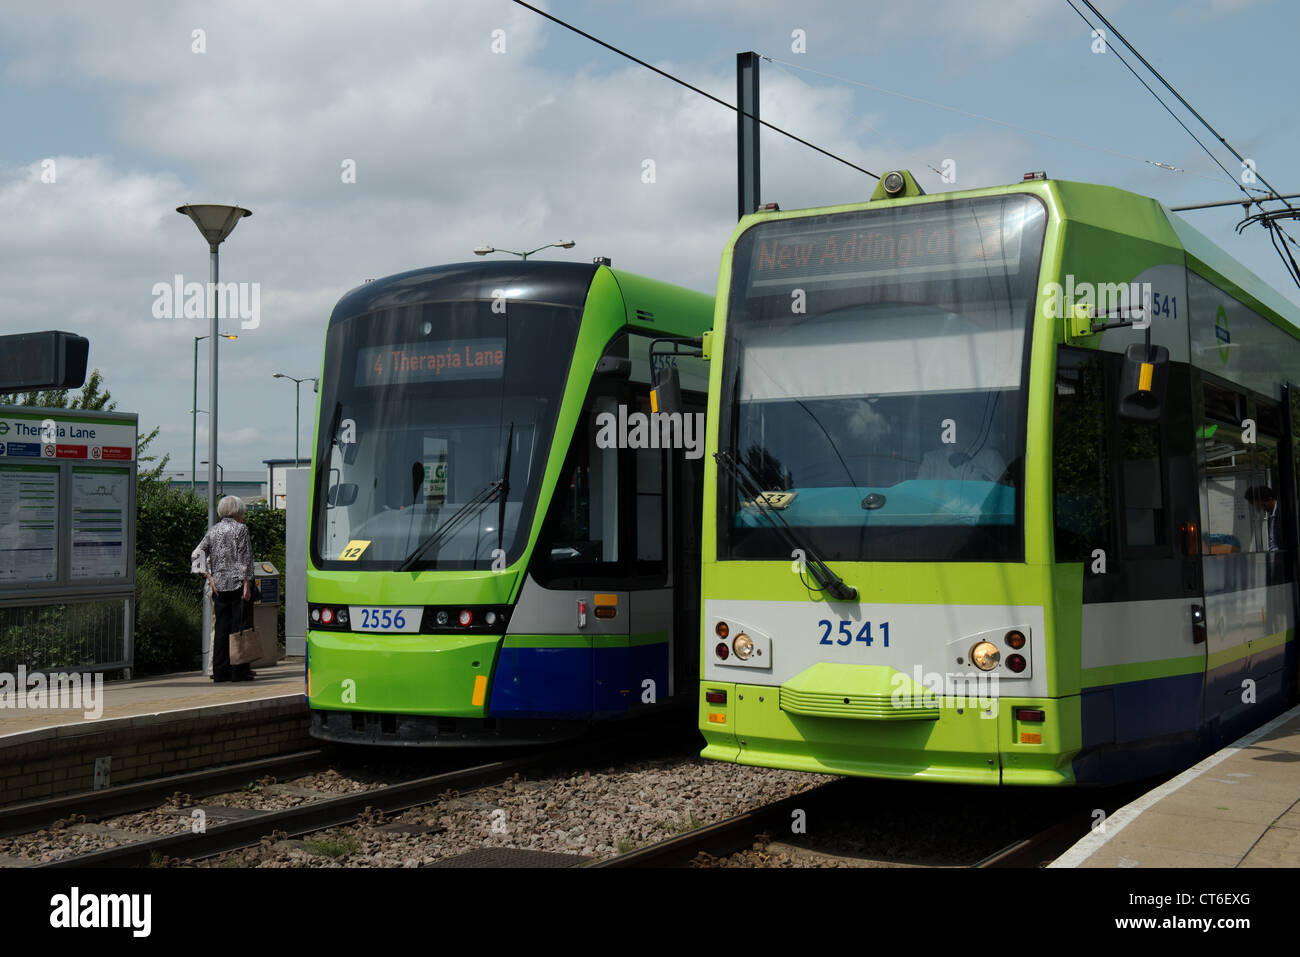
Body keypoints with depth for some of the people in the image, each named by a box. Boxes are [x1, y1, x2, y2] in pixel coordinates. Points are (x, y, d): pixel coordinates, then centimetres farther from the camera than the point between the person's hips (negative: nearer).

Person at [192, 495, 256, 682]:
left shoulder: (213, 530, 11)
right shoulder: (240, 529, -4)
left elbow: (197, 554, 4)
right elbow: (245, 559, -9)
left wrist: (210, 578, 3)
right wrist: (247, 585, -9)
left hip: (218, 585, 5)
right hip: (237, 584, -5)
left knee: (220, 628, 7)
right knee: (238, 627, -2)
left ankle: (220, 671, 7)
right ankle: (239, 670, -2)